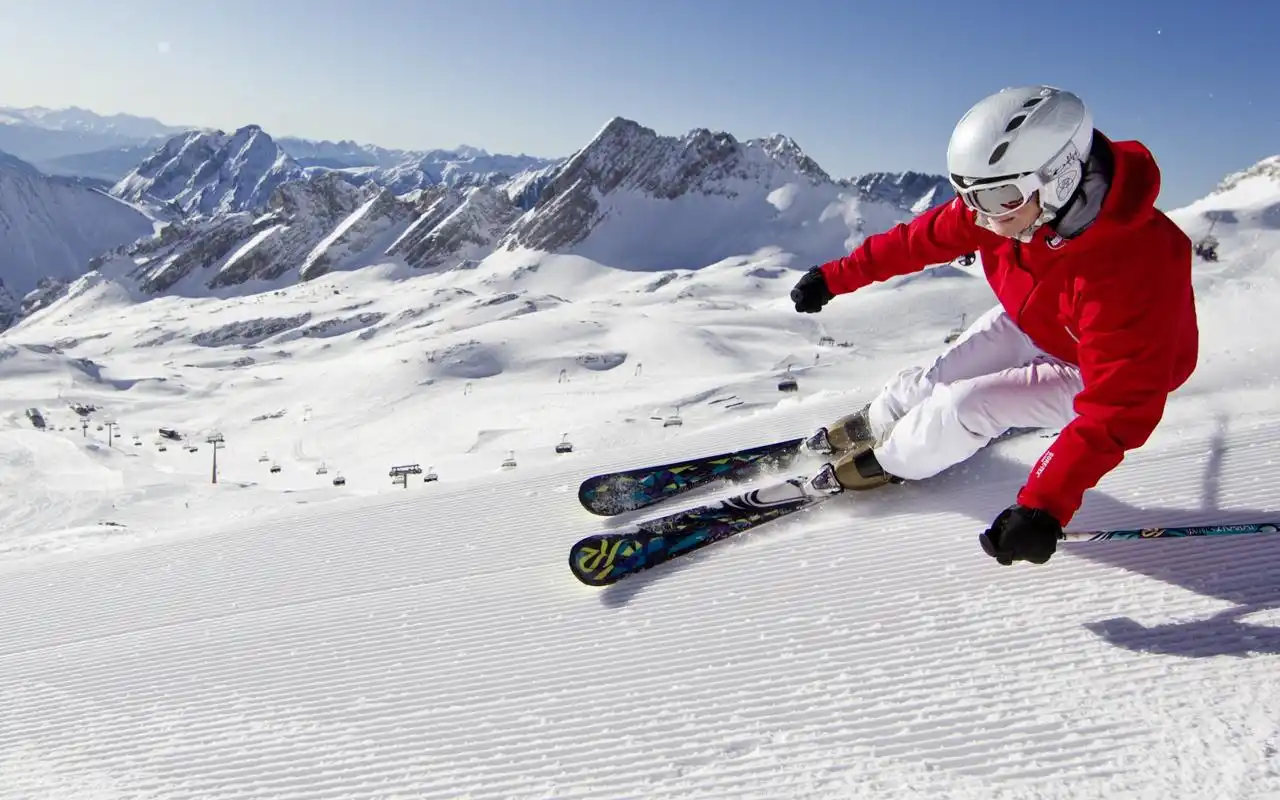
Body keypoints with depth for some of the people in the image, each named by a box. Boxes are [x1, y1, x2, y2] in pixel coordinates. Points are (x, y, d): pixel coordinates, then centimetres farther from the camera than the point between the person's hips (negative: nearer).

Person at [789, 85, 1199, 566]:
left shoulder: (1129, 270, -43)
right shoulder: (1009, 198, -26)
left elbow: (1116, 410, -43)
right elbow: (924, 237, -11)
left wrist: (1045, 505, -49)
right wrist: (836, 276, -5)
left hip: (1096, 372, -6)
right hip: (1026, 324, 6)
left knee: (964, 405, -19)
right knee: (934, 380, 5)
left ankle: (892, 462, 11)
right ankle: (873, 423, 38)